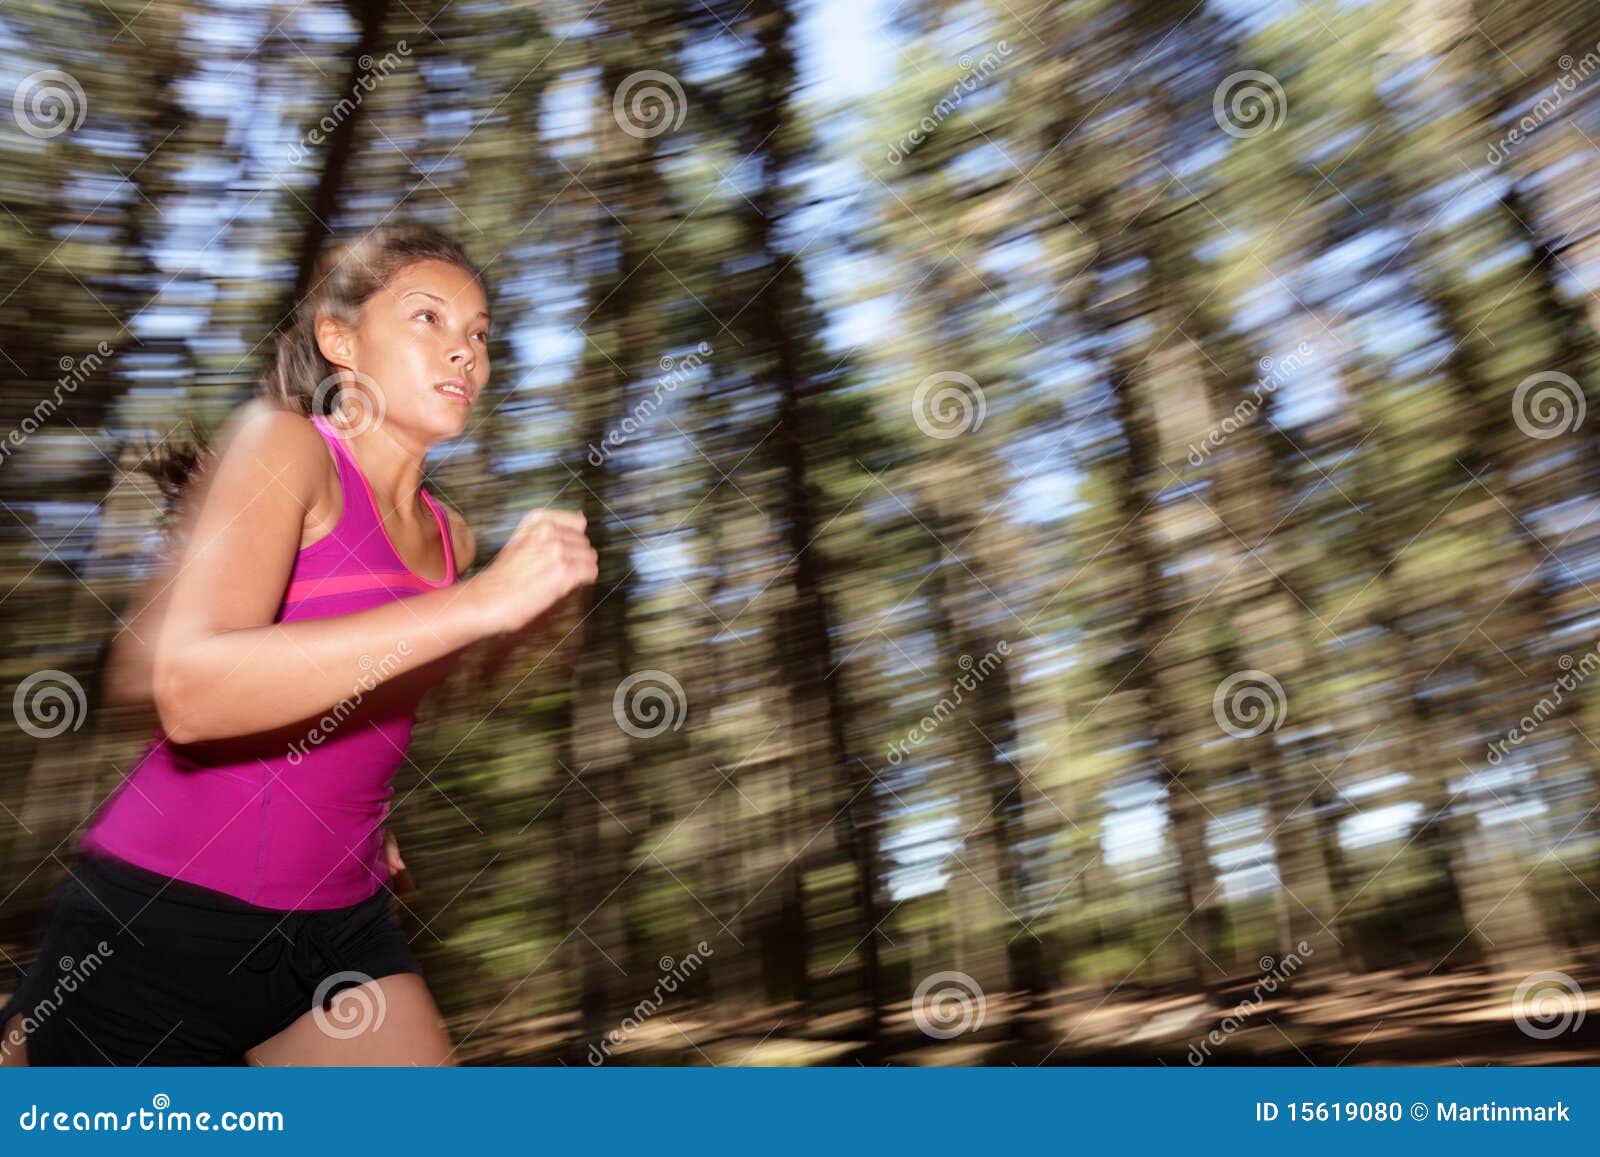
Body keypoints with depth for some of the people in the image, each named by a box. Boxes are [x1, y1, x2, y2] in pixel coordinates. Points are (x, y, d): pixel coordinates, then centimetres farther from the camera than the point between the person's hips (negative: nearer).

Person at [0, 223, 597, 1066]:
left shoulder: (451, 538, 6)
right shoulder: (281, 443, -11)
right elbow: (189, 693, -27)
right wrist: (480, 602, -30)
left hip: (341, 924, 5)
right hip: (162, 920, -5)